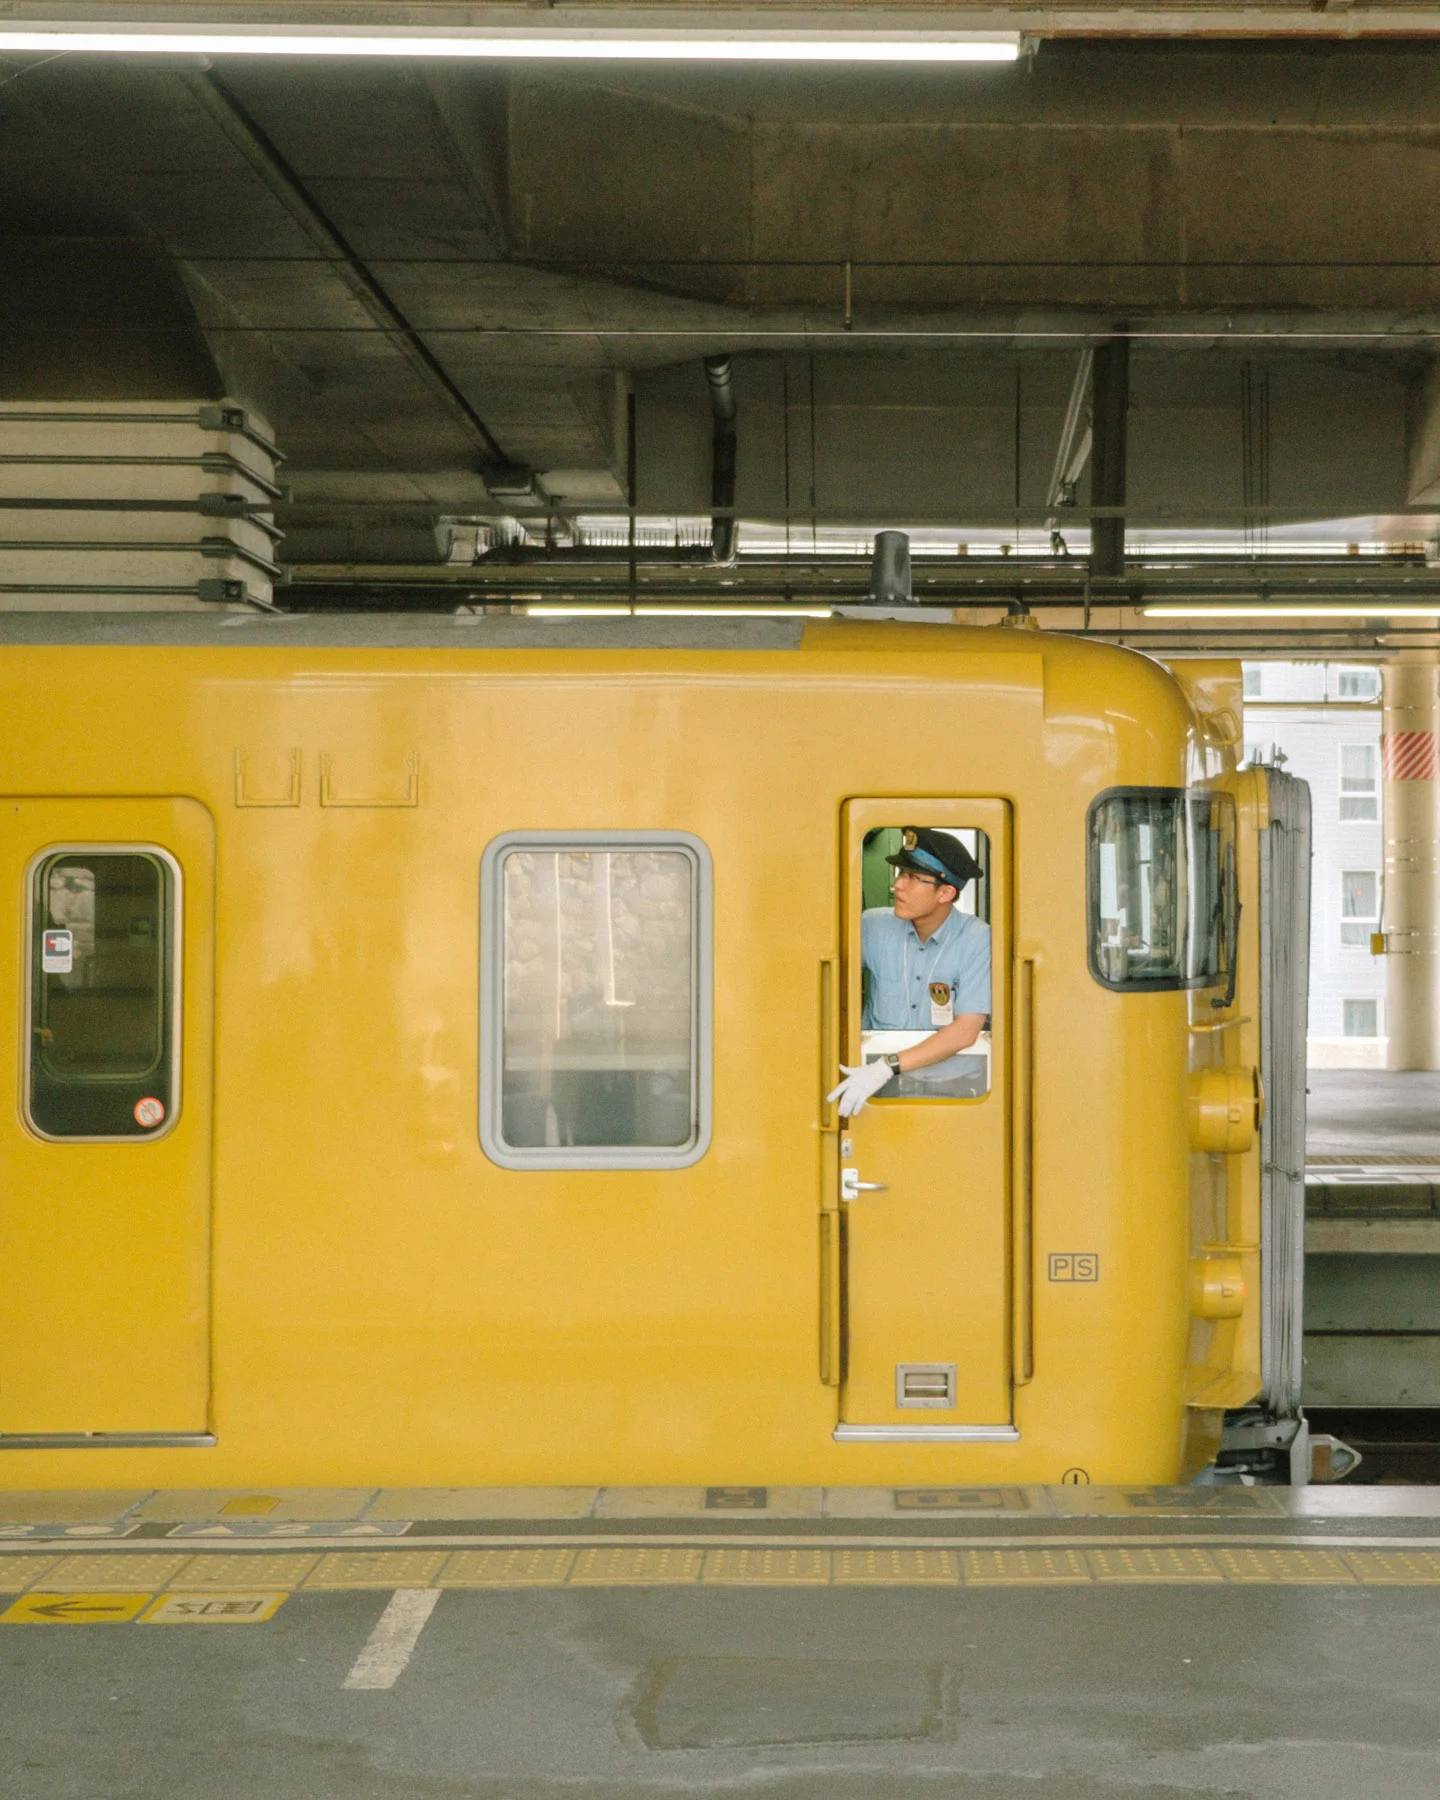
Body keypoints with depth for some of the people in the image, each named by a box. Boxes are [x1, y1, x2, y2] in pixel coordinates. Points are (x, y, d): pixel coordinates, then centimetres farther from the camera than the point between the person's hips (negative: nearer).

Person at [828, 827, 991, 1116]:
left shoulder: (978, 940, -7)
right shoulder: (873, 926, 1)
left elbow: (965, 1031, -12)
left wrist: (887, 1068, -20)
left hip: (953, 1086, -2)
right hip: (878, 1081, 2)